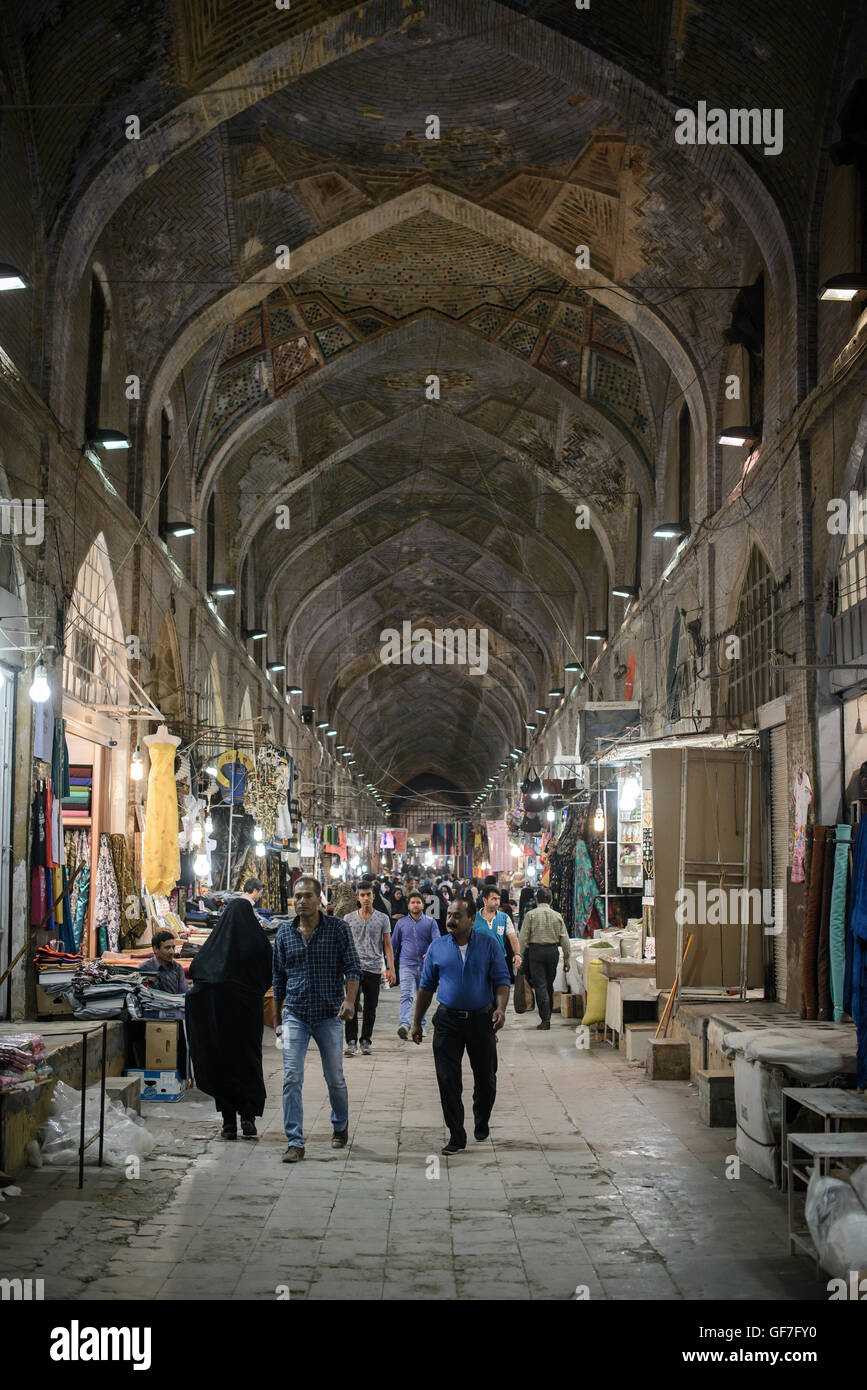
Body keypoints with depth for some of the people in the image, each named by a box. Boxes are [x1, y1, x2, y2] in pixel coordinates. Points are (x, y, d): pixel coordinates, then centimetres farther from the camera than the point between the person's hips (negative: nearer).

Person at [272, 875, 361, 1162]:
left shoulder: (338, 928, -2)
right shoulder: (285, 932, 6)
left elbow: (352, 968, -4)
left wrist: (349, 1000, -19)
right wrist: (278, 1009, 19)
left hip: (329, 1015, -2)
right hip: (295, 1015, 2)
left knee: (335, 1078, 8)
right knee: (292, 1079, -8)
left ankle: (340, 1126, 34)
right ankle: (295, 1142, -4)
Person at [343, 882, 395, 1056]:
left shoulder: (382, 918, 5)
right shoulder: (349, 919, 7)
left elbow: (387, 945, 7)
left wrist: (391, 968, 0)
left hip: (374, 969, 0)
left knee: (370, 1008, 4)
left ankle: (365, 1041, 14)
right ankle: (351, 1042, -5)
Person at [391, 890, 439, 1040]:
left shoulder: (430, 922, 4)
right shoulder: (401, 923, 7)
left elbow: (437, 941, -6)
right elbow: (393, 944, 13)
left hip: (425, 965, 1)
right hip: (407, 964, -1)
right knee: (406, 995, -18)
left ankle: (420, 1026, 29)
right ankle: (404, 1025, -32)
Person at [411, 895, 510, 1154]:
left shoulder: (489, 944, -1)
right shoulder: (437, 948, 3)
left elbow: (501, 980, -2)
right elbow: (426, 986, 10)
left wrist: (501, 1008, -19)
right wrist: (416, 1021, 9)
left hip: (481, 1019, 0)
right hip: (448, 1021, 0)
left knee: (486, 1079, 10)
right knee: (448, 1080, -5)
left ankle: (481, 1124, 35)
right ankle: (456, 1137, 2)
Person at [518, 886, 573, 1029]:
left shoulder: (531, 914, -2)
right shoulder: (557, 916, 7)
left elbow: (523, 937, -6)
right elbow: (565, 939, 7)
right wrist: (567, 958, 13)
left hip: (536, 950, -3)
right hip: (552, 950, 3)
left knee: (540, 985, -4)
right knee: (549, 985, 15)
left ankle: (545, 1019, -11)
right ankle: (547, 1016, 21)